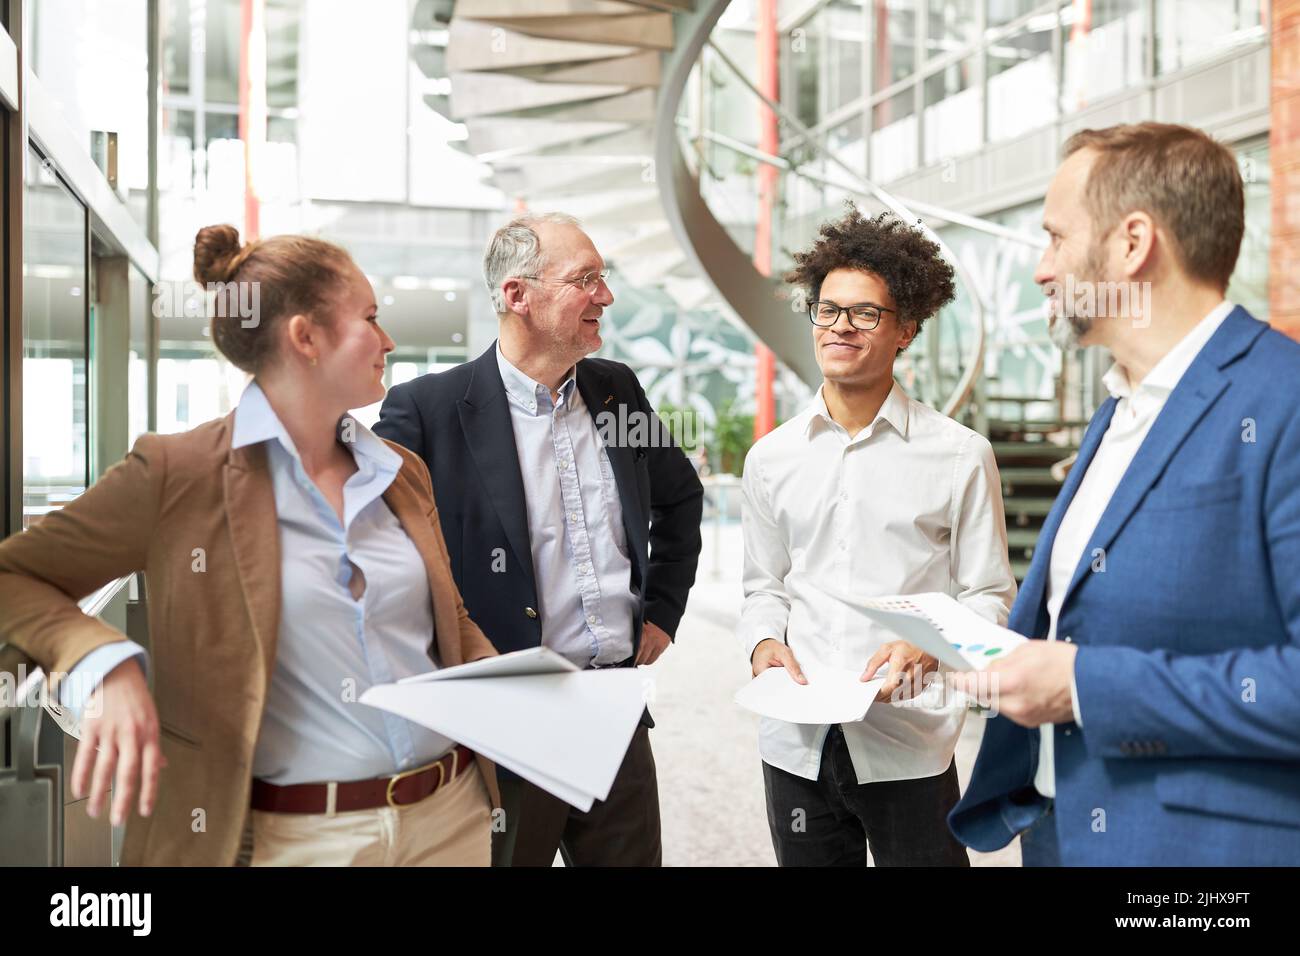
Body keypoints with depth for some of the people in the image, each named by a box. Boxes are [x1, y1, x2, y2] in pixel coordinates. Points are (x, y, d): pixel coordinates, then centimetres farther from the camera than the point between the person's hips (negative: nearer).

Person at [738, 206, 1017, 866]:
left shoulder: (960, 455, -2)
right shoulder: (770, 459, 8)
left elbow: (989, 596, 0)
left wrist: (927, 648, -18)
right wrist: (764, 642, -4)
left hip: (909, 746, -2)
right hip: (797, 743, 3)